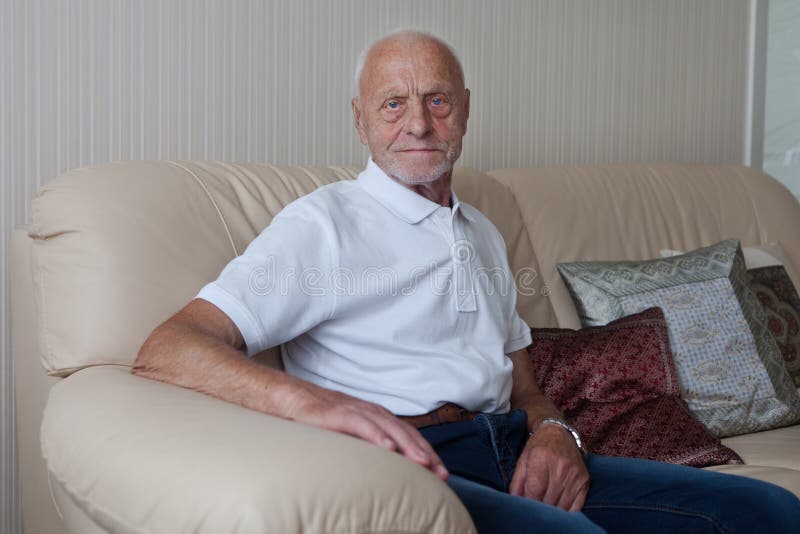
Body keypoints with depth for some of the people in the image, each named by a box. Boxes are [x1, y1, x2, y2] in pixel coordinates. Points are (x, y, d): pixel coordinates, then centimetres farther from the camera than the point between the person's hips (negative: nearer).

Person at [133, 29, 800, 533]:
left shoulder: (483, 235, 25)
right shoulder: (322, 223, 1)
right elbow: (166, 351, -12)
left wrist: (553, 429, 3)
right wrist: (314, 401, -29)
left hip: (516, 459, 7)